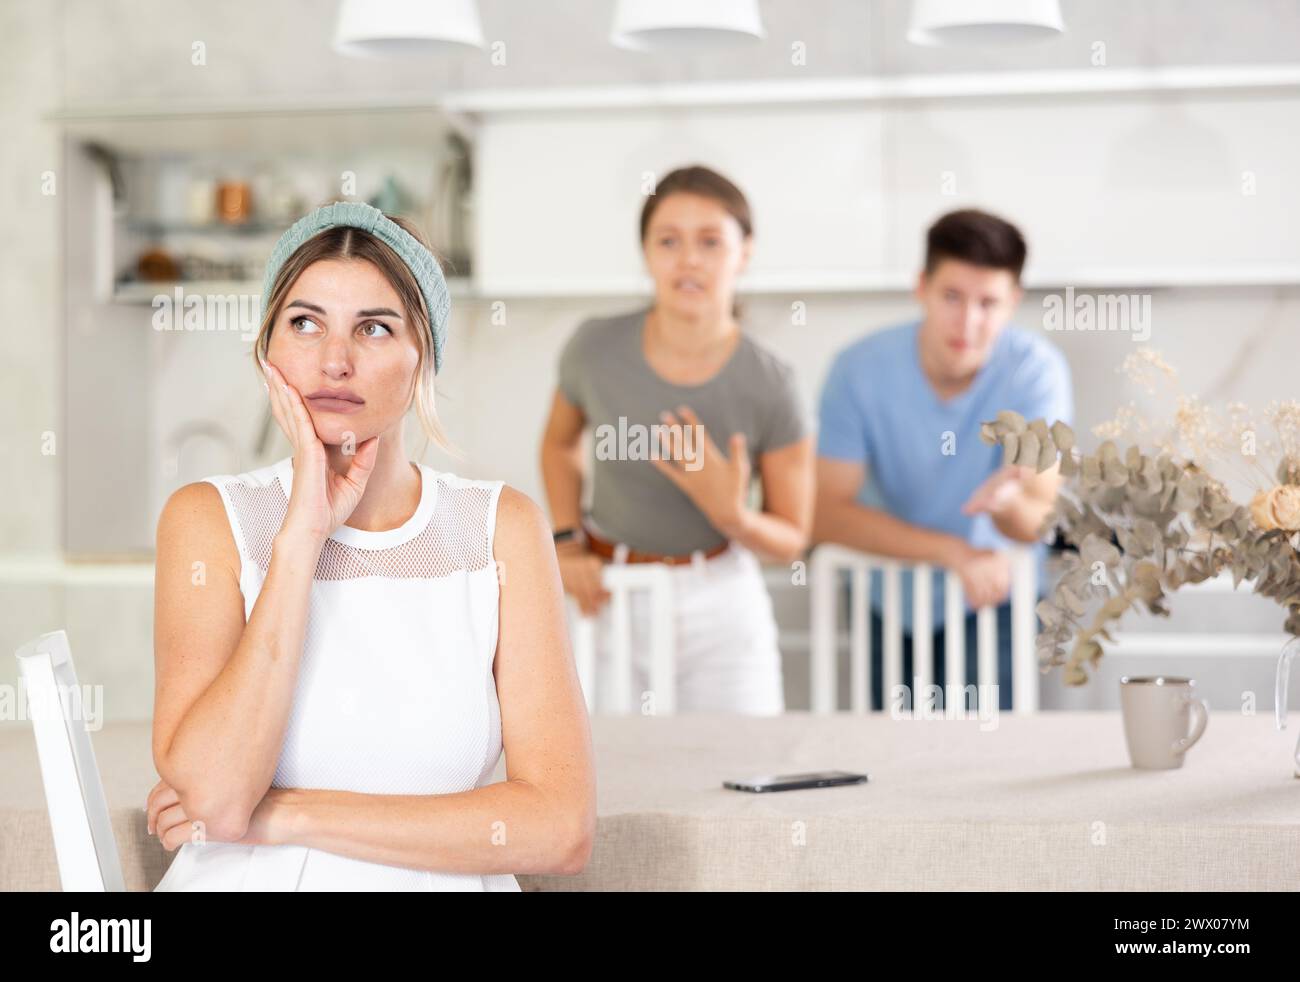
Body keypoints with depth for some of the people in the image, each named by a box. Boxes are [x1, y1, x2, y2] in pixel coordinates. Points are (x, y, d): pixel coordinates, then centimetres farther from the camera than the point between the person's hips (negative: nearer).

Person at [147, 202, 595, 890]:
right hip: (242, 884, 0)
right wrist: (301, 534, -14)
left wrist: (285, 814, -10)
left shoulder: (502, 528, 0)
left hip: (440, 883, 0)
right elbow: (211, 793, -14)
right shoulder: (208, 519, 0)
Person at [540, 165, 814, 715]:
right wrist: (567, 543, -2)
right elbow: (560, 444, 11)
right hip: (611, 599, 1)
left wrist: (732, 515, -24)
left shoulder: (769, 388, -15)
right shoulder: (596, 350, -12)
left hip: (721, 608, -1)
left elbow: (790, 541, -5)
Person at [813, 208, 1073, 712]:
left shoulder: (1036, 369, -19)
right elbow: (828, 513, -20)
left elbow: (1036, 522, -21)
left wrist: (1007, 502, -46)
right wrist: (952, 551, -27)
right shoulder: (860, 369, -18)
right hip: (889, 593, 1)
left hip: (994, 592, -1)